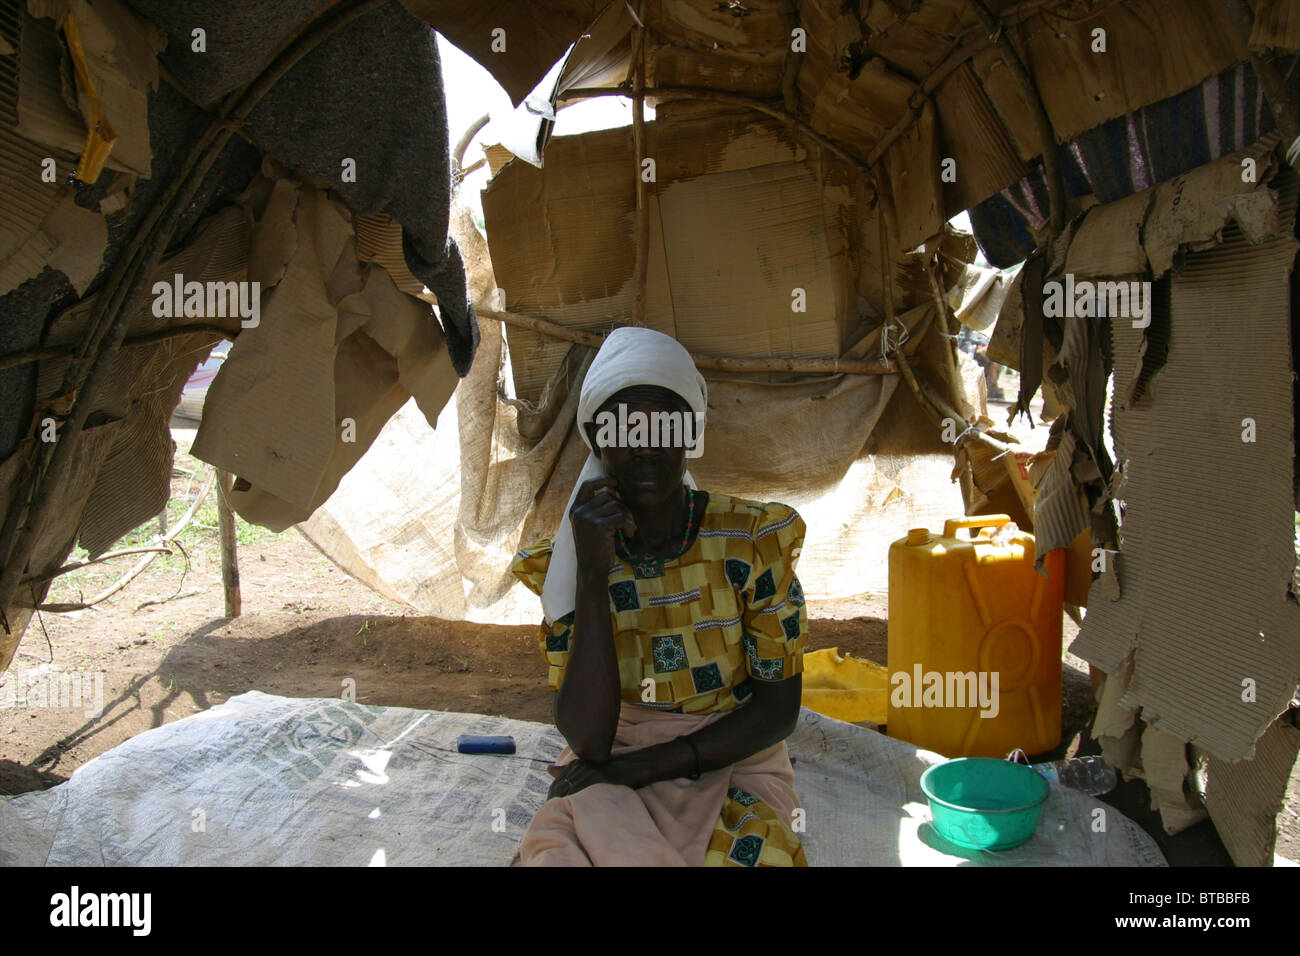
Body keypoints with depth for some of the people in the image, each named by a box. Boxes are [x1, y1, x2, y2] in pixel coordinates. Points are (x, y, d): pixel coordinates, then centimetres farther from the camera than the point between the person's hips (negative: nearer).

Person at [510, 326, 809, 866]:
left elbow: (779, 710, -6)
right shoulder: (565, 562, -4)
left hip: (733, 762, 0)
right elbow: (587, 739, -14)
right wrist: (592, 574, -22)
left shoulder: (752, 540, -6)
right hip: (610, 771, 0)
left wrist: (640, 766, -16)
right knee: (557, 851, -31)